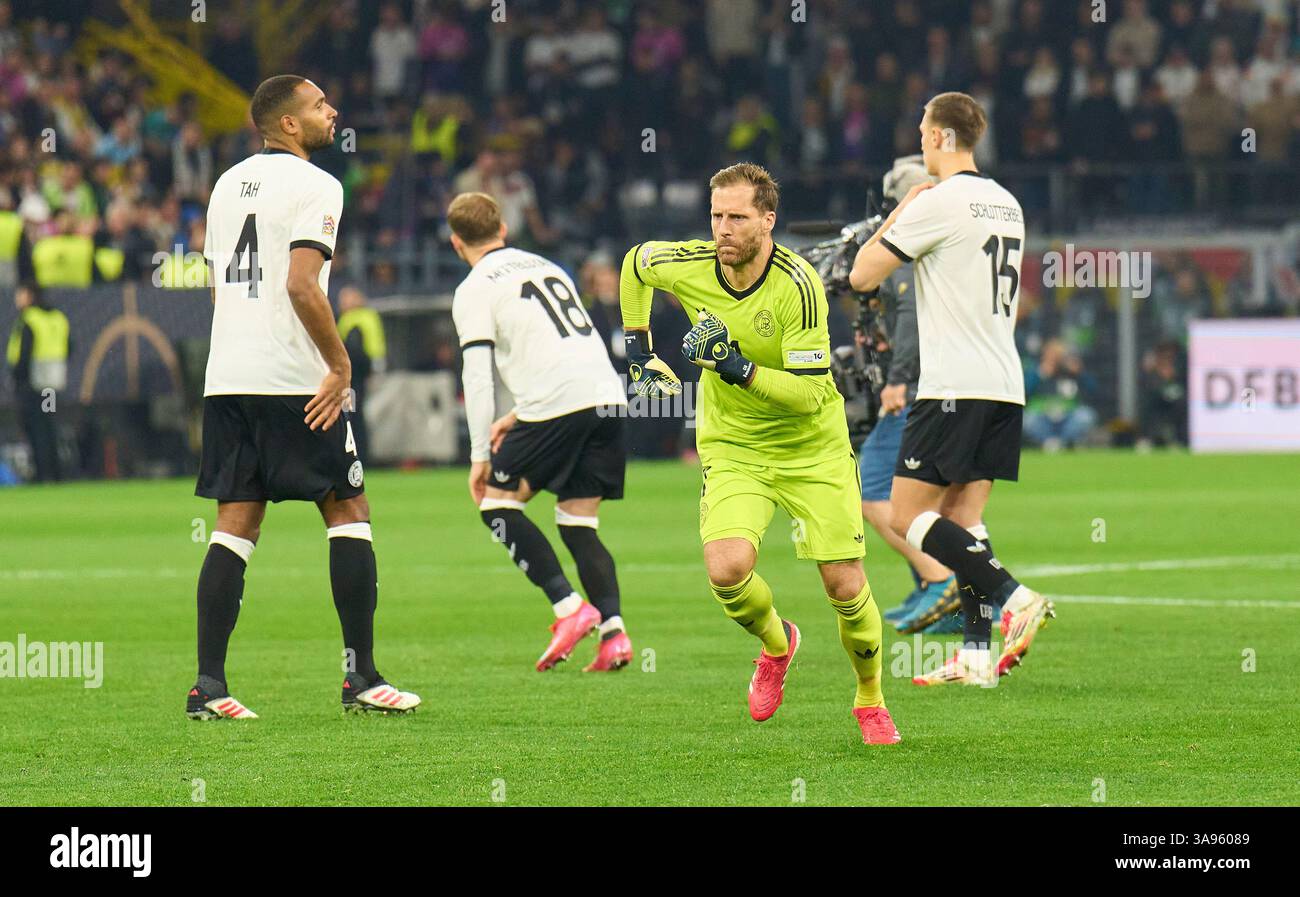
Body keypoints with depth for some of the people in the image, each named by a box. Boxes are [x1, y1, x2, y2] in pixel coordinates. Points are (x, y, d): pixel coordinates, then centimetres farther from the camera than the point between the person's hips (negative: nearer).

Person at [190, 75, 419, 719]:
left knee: (235, 523, 5)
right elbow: (301, 285, -19)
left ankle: (208, 685, -3)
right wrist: (340, 364, -12)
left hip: (226, 377, 7)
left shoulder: (228, 183, 17)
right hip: (293, 379, -7)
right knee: (348, 510, 4)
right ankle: (361, 677, 2)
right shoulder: (314, 186, -8)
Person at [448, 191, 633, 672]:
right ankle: (613, 631, -7)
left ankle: (569, 606, -7)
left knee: (497, 503, 7)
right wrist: (518, 415, 30)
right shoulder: (547, 267, 26)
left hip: (557, 402, -7)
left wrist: (480, 455, -1)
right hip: (608, 394, 7)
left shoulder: (474, 289, 4)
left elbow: (477, 376, -4)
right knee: (578, 524, 13)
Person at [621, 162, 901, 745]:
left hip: (812, 449, -2)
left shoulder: (798, 286, -23)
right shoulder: (690, 266, -12)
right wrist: (637, 345, 13)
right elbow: (634, 263, 13)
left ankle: (870, 700, 25)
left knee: (845, 588, -3)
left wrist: (741, 370, -37)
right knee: (727, 568, -22)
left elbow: (810, 393, -25)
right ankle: (776, 645, 12)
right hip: (732, 447, 2)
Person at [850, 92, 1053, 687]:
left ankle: (1013, 597, -18)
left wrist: (898, 213, 7)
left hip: (955, 386, -8)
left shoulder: (938, 202, -10)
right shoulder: (1005, 204, 15)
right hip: (1006, 385, 8)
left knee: (908, 516, -5)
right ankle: (976, 654, 1)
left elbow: (862, 275, -6)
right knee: (963, 520, 8)